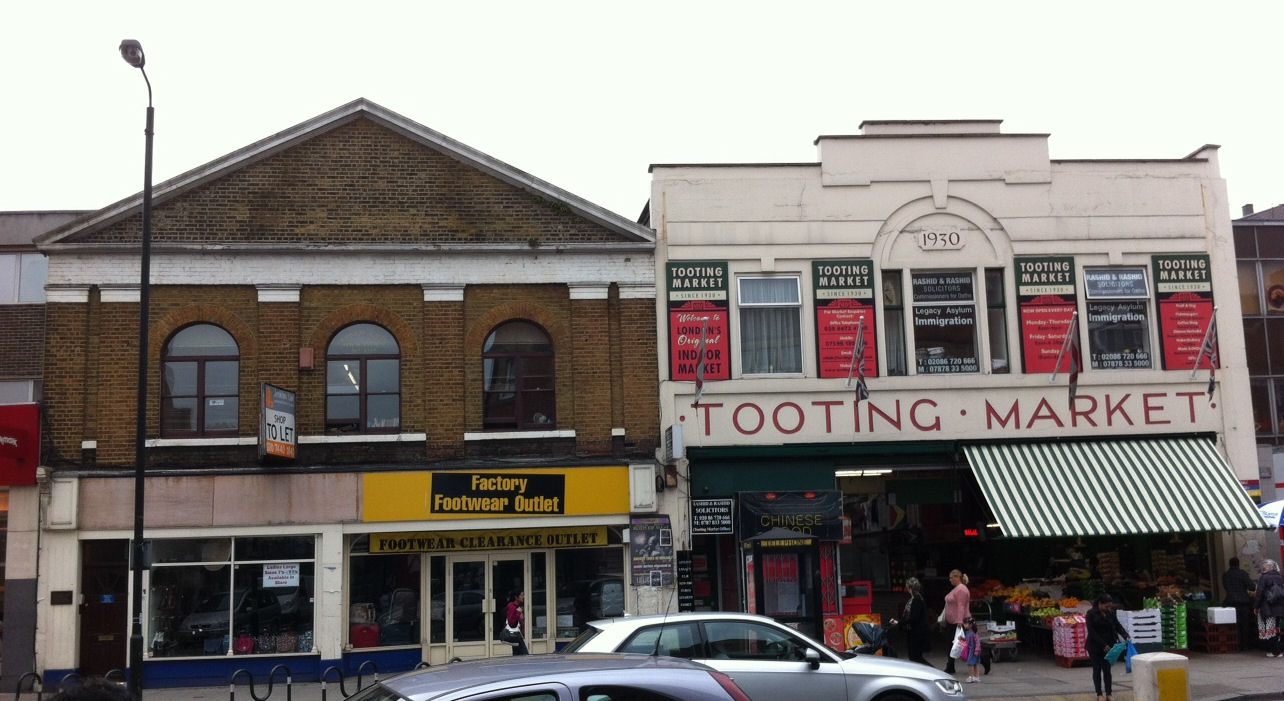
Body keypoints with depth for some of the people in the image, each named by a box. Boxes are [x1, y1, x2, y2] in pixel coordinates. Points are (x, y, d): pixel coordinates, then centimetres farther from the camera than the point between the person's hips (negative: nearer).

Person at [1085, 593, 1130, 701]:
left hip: (1108, 645, 3)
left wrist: (1126, 636, -18)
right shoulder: (1091, 614, -10)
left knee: (1107, 669, 3)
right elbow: (1092, 632, -14)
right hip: (1095, 646, -3)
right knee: (1097, 670, 3)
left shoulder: (1110, 613, 4)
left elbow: (1118, 626, 1)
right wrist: (1103, 644, -20)